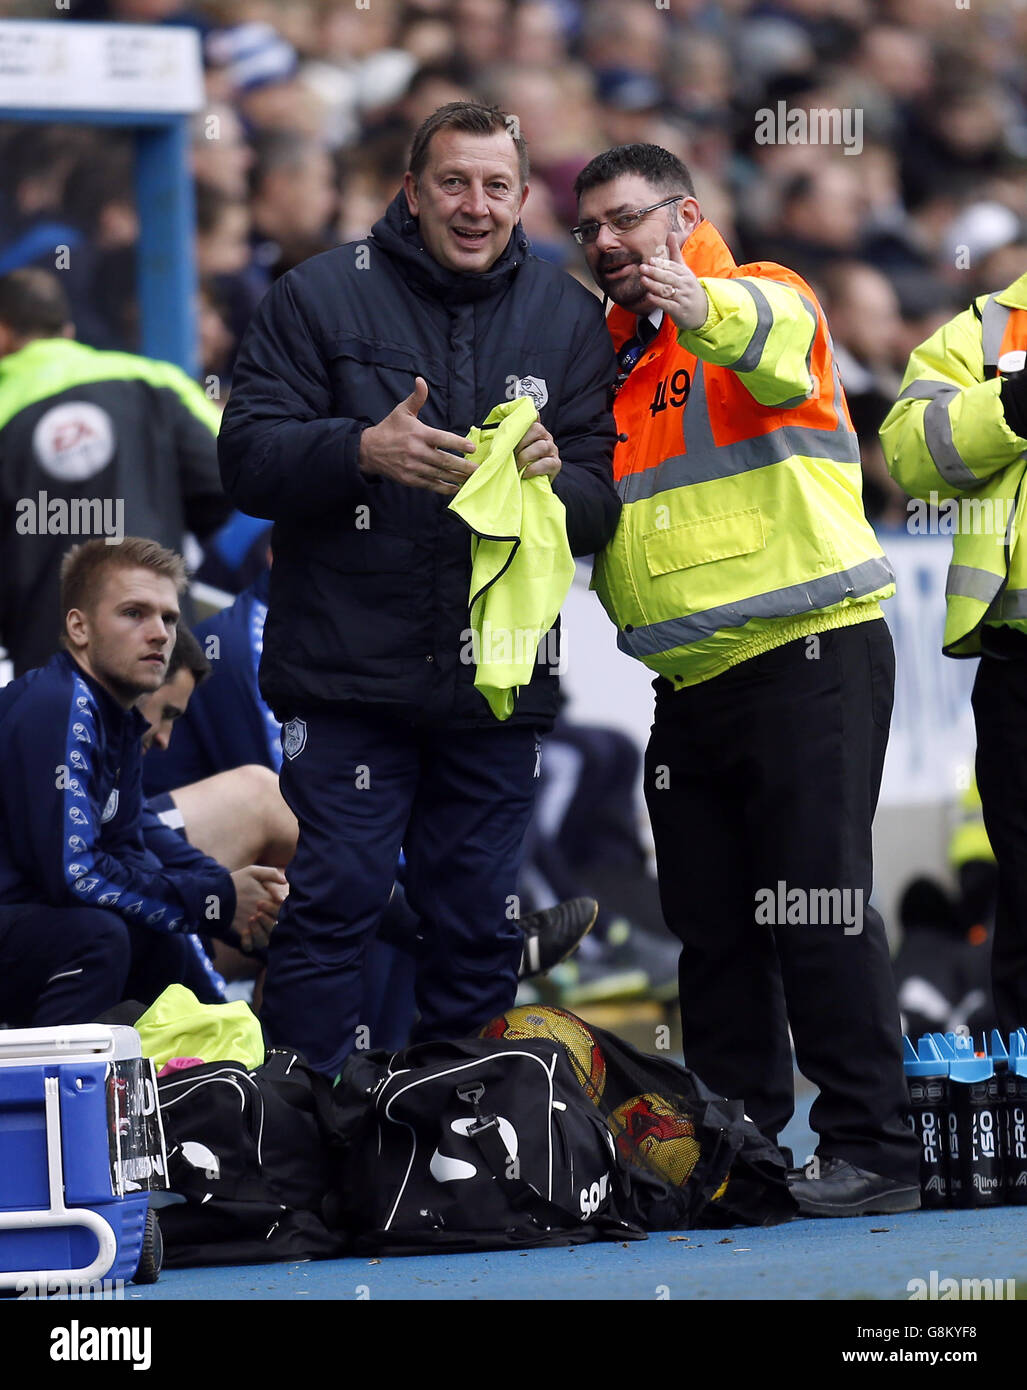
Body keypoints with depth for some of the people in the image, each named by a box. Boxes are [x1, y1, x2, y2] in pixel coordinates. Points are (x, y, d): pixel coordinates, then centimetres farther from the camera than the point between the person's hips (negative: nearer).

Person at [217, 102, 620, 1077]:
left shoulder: (568, 319, 9)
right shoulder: (321, 295, 2)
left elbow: (602, 505, 4)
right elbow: (247, 458, -7)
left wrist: (552, 478, -19)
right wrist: (363, 452, -25)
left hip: (496, 684, 3)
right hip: (348, 671, -3)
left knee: (478, 929, 6)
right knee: (331, 911, -7)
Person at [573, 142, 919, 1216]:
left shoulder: (763, 298, -2)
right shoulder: (610, 354, 19)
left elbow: (774, 347, -27)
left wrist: (705, 311, -49)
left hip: (809, 654, -7)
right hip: (689, 681, 7)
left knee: (816, 910, -10)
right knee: (710, 926, 9)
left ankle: (872, 1147, -7)